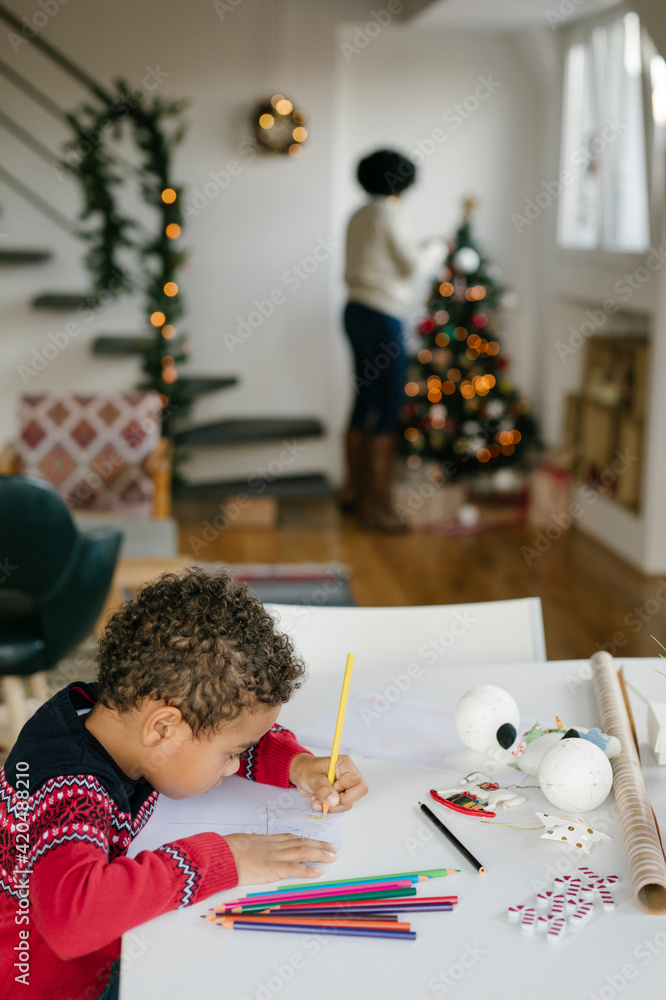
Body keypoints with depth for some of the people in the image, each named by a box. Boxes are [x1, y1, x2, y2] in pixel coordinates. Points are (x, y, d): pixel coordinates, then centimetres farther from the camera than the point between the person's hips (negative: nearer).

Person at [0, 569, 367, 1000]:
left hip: (113, 959, 9)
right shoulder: (70, 796, -32)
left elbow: (230, 726, 11)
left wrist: (298, 765, -7)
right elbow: (70, 913, -50)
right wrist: (217, 860, -40)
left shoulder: (128, 712, -8)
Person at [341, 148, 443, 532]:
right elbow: (413, 263, -11)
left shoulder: (358, 216, 13)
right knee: (388, 410, -5)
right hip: (383, 316, -9)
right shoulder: (389, 213, -11)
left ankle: (353, 490, 23)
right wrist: (436, 248, 7)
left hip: (356, 310, 9)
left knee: (364, 402, 15)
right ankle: (378, 504, -3)